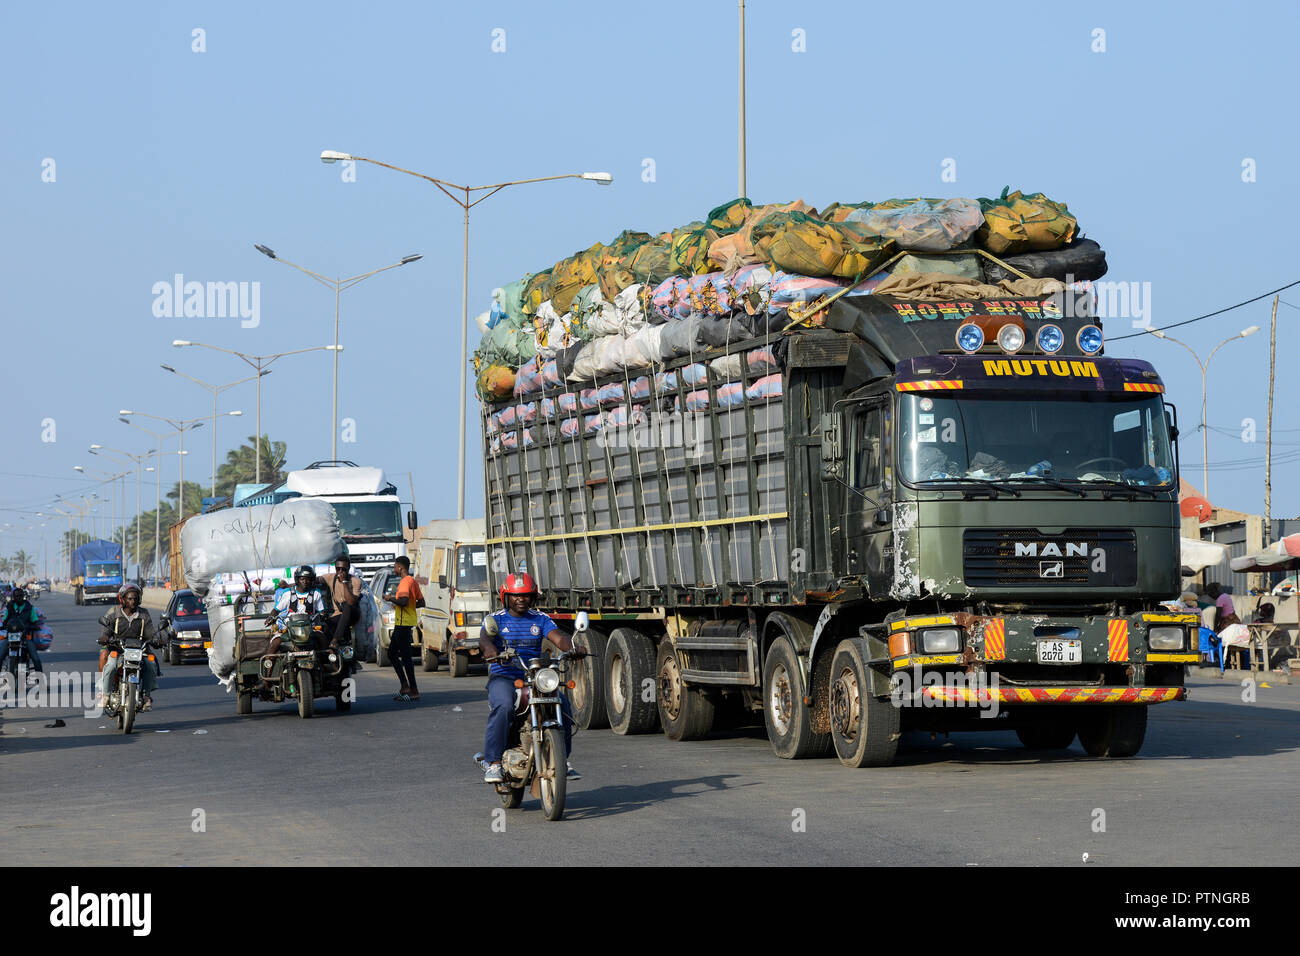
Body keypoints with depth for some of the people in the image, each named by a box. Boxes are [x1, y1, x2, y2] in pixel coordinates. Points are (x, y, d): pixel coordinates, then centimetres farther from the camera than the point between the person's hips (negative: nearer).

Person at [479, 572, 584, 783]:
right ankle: (494, 763, -31)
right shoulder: (495, 619, 6)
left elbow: (558, 637, -3)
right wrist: (489, 648, -41)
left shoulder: (540, 619, 14)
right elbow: (484, 637, -15)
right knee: (502, 706, -35)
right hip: (503, 677, -3)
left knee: (562, 702, -21)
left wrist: (573, 648, -26)